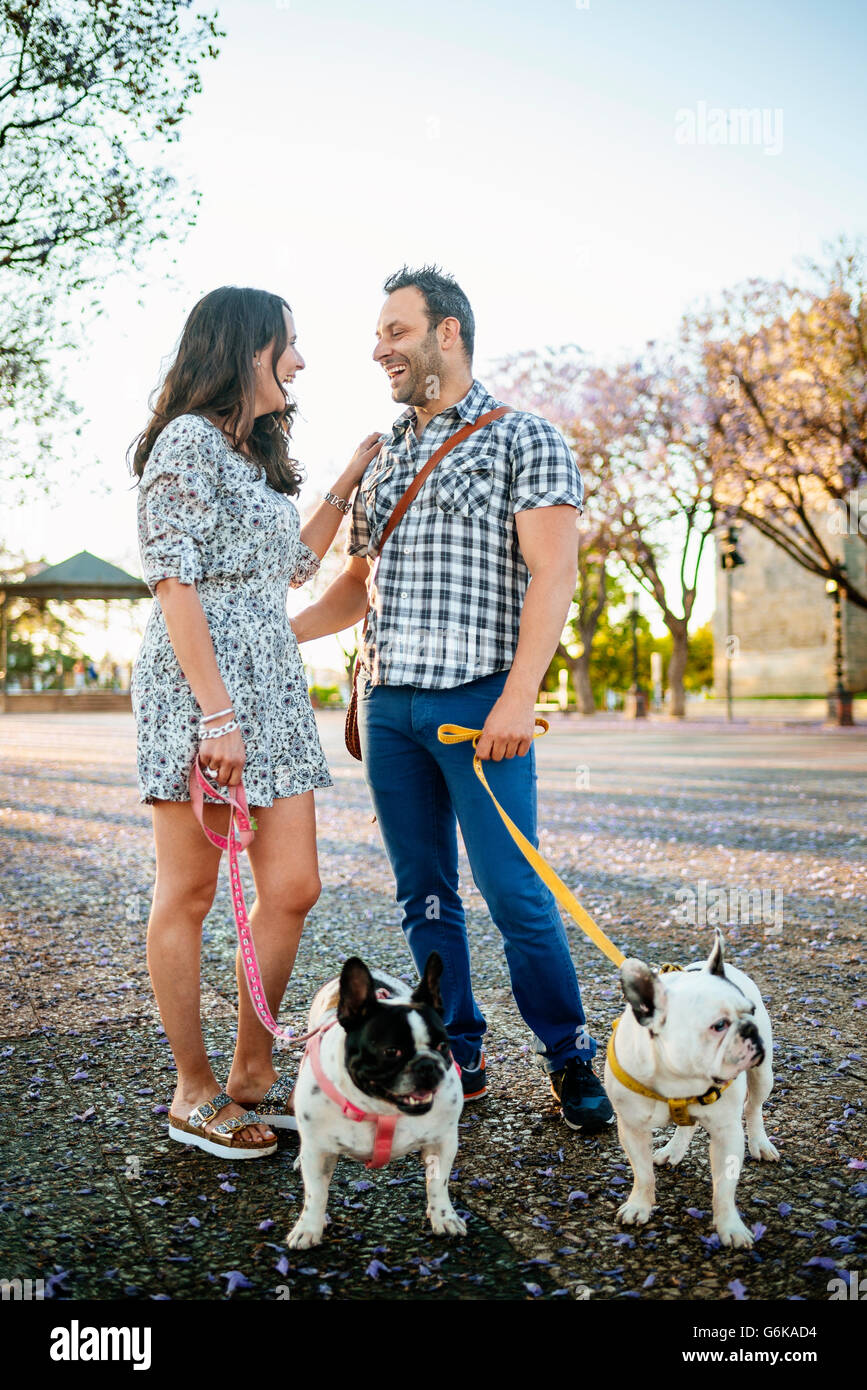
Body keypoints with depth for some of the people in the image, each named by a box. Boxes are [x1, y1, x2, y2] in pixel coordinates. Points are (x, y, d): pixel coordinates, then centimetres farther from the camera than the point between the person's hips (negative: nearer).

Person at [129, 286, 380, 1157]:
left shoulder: (256, 453, 21)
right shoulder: (190, 438, -6)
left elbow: (294, 566, 27)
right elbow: (174, 584, -14)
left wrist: (348, 480, 25)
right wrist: (217, 713, -20)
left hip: (274, 690, 9)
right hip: (199, 687, -9)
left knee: (292, 889, 6)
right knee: (189, 893, 1)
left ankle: (252, 1074, 19)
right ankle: (193, 1094, 11)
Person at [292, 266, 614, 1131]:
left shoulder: (524, 439, 0)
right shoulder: (383, 458, 20)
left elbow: (553, 573, -9)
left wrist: (518, 697, -19)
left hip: (477, 700, -6)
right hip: (388, 703, 6)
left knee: (515, 894, -6)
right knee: (424, 895, 9)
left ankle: (569, 1060, 11)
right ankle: (457, 1057, 20)